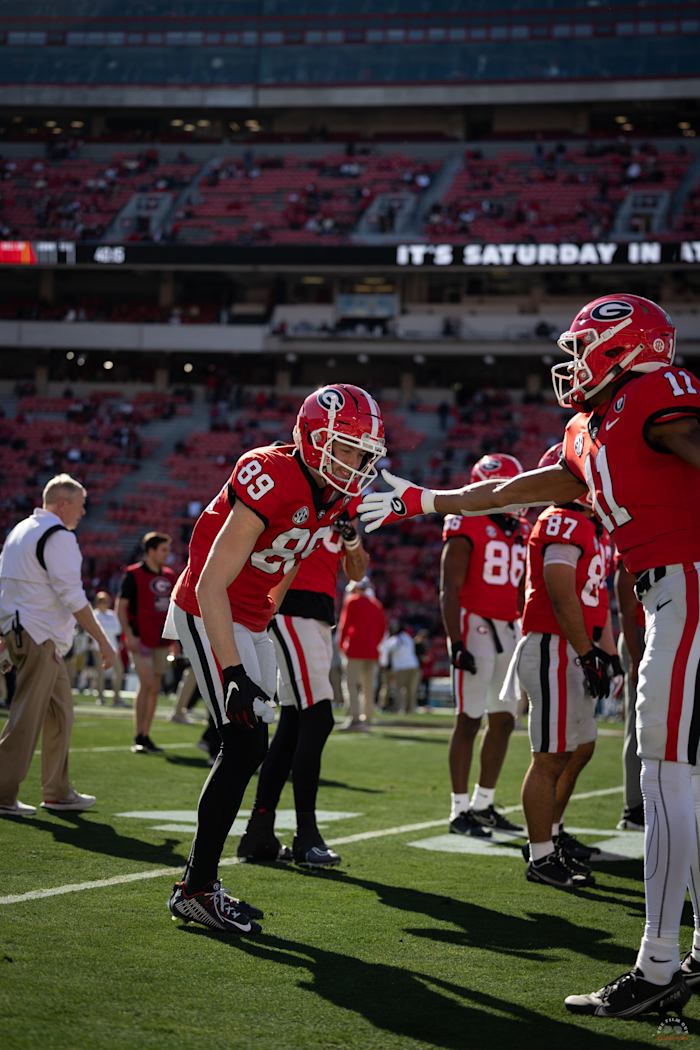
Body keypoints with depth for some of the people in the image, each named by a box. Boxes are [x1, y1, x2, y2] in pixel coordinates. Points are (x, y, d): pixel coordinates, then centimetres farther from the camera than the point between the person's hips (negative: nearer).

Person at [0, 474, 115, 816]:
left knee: (59, 711, 14)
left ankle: (58, 792, 18)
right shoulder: (59, 536, -12)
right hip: (39, 637, -10)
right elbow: (72, 596, -17)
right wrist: (103, 640, -12)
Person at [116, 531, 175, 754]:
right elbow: (121, 606, -8)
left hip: (161, 640, 7)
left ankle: (145, 737, 14)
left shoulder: (169, 576, 12)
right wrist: (129, 635, -17)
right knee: (147, 684, -14)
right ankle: (138, 738, -9)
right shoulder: (134, 574, -7)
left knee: (154, 689, 7)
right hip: (141, 640, -7)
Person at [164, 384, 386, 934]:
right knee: (246, 744, -14)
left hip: (250, 623, 9)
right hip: (208, 614, -9)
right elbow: (211, 585, -27)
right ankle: (196, 888, -7)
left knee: (248, 749, 7)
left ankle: (200, 883, 15)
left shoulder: (335, 499, 0)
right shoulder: (273, 480, -26)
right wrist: (235, 672, -31)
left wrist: (261, 637, 18)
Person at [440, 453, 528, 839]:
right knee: (469, 719, -6)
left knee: (503, 720, 9)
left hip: (507, 631, 8)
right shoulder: (467, 527, -9)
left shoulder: (521, 532, 14)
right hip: (474, 626, -8)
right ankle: (460, 810, -1)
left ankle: (483, 804, 19)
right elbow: (449, 591, -12)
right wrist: (456, 644, -18)